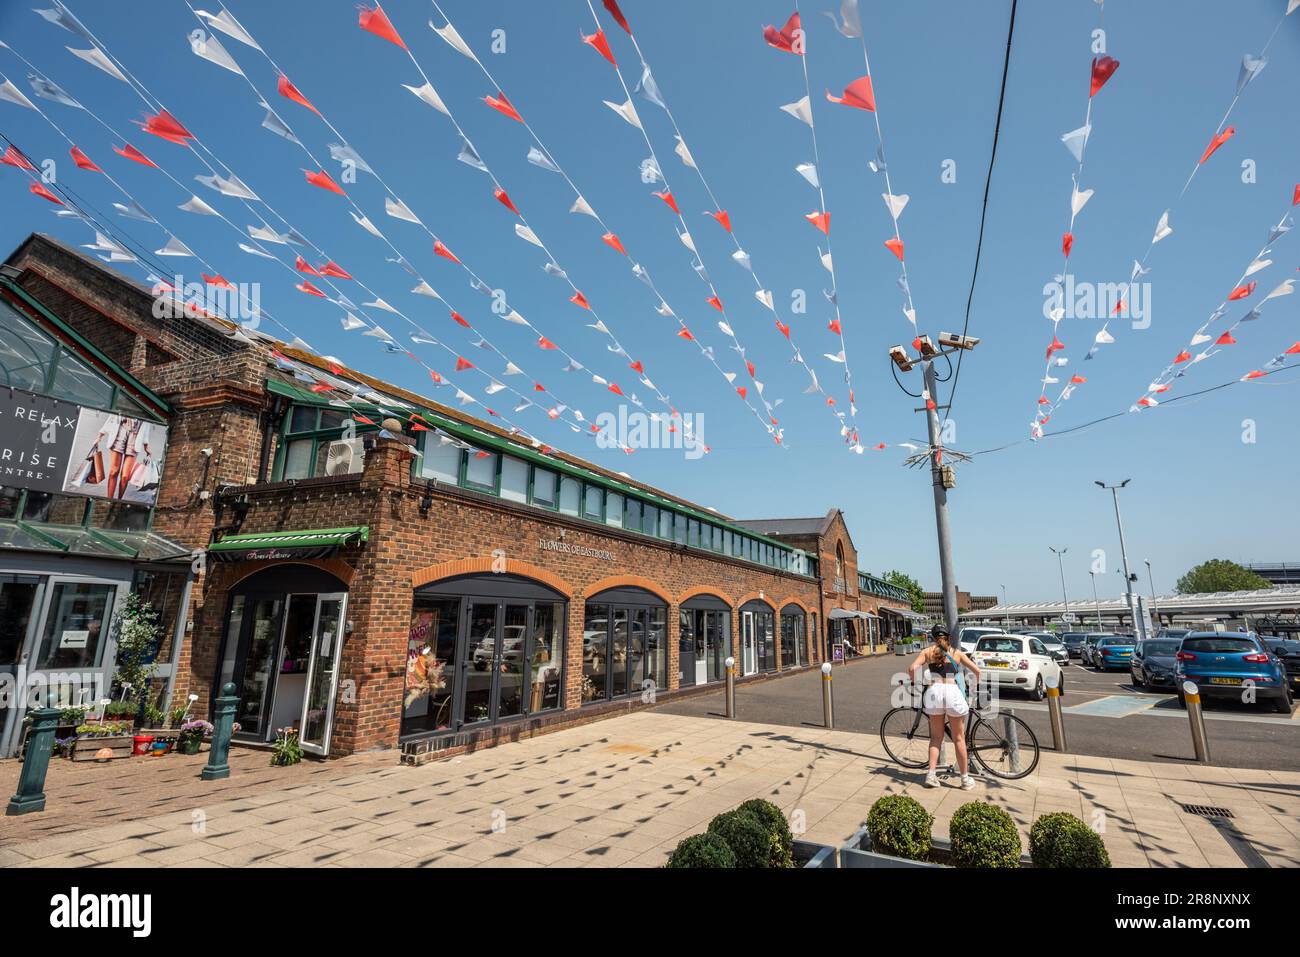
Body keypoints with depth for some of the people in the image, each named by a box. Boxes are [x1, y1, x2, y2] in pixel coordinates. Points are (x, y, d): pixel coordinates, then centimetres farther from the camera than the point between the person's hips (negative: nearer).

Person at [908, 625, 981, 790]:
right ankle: (965, 779, 21)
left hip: (934, 692, 1)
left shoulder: (928, 651, 12)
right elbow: (977, 670, 6)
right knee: (959, 738, 13)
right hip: (953, 692, -1)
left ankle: (931, 775, 11)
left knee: (936, 737, 16)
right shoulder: (956, 652, 13)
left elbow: (912, 669, -2)